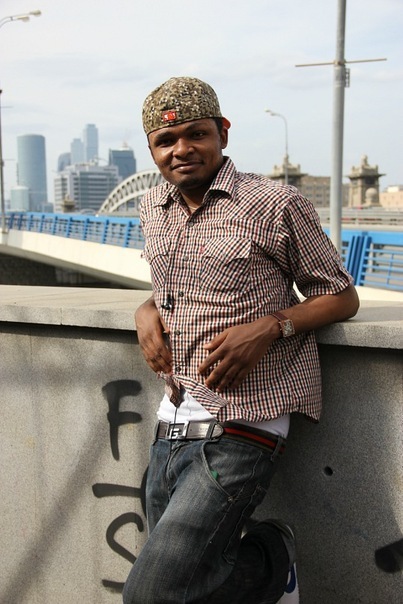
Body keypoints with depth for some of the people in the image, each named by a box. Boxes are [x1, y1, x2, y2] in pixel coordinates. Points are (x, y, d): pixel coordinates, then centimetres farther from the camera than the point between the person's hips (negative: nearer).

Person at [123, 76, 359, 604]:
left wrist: (270, 327, -16)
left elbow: (342, 296, 0)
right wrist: (147, 310, 5)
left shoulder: (275, 204, -6)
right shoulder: (152, 210, 12)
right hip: (171, 430, 7)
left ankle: (269, 561, 12)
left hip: (236, 434, -7)